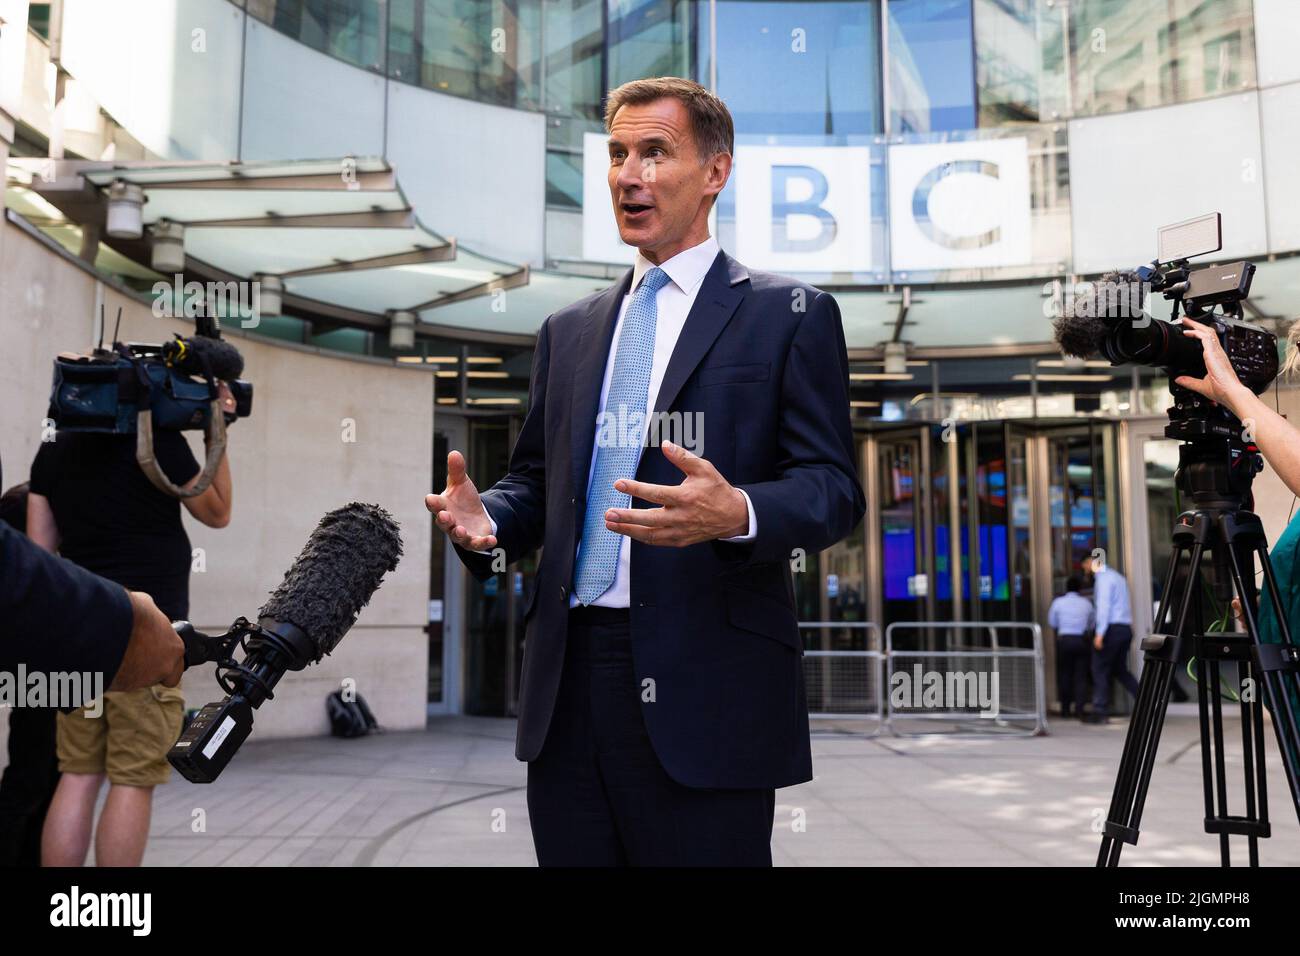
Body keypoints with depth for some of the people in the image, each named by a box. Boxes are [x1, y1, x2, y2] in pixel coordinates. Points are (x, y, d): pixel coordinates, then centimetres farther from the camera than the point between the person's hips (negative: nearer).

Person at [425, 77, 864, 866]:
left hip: (703, 689, -4)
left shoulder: (789, 315, 1)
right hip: (567, 683, 5)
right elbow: (537, 479, 18)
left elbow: (833, 487, -5)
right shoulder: (568, 330, 17)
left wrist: (737, 512, -25)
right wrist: (487, 519, -4)